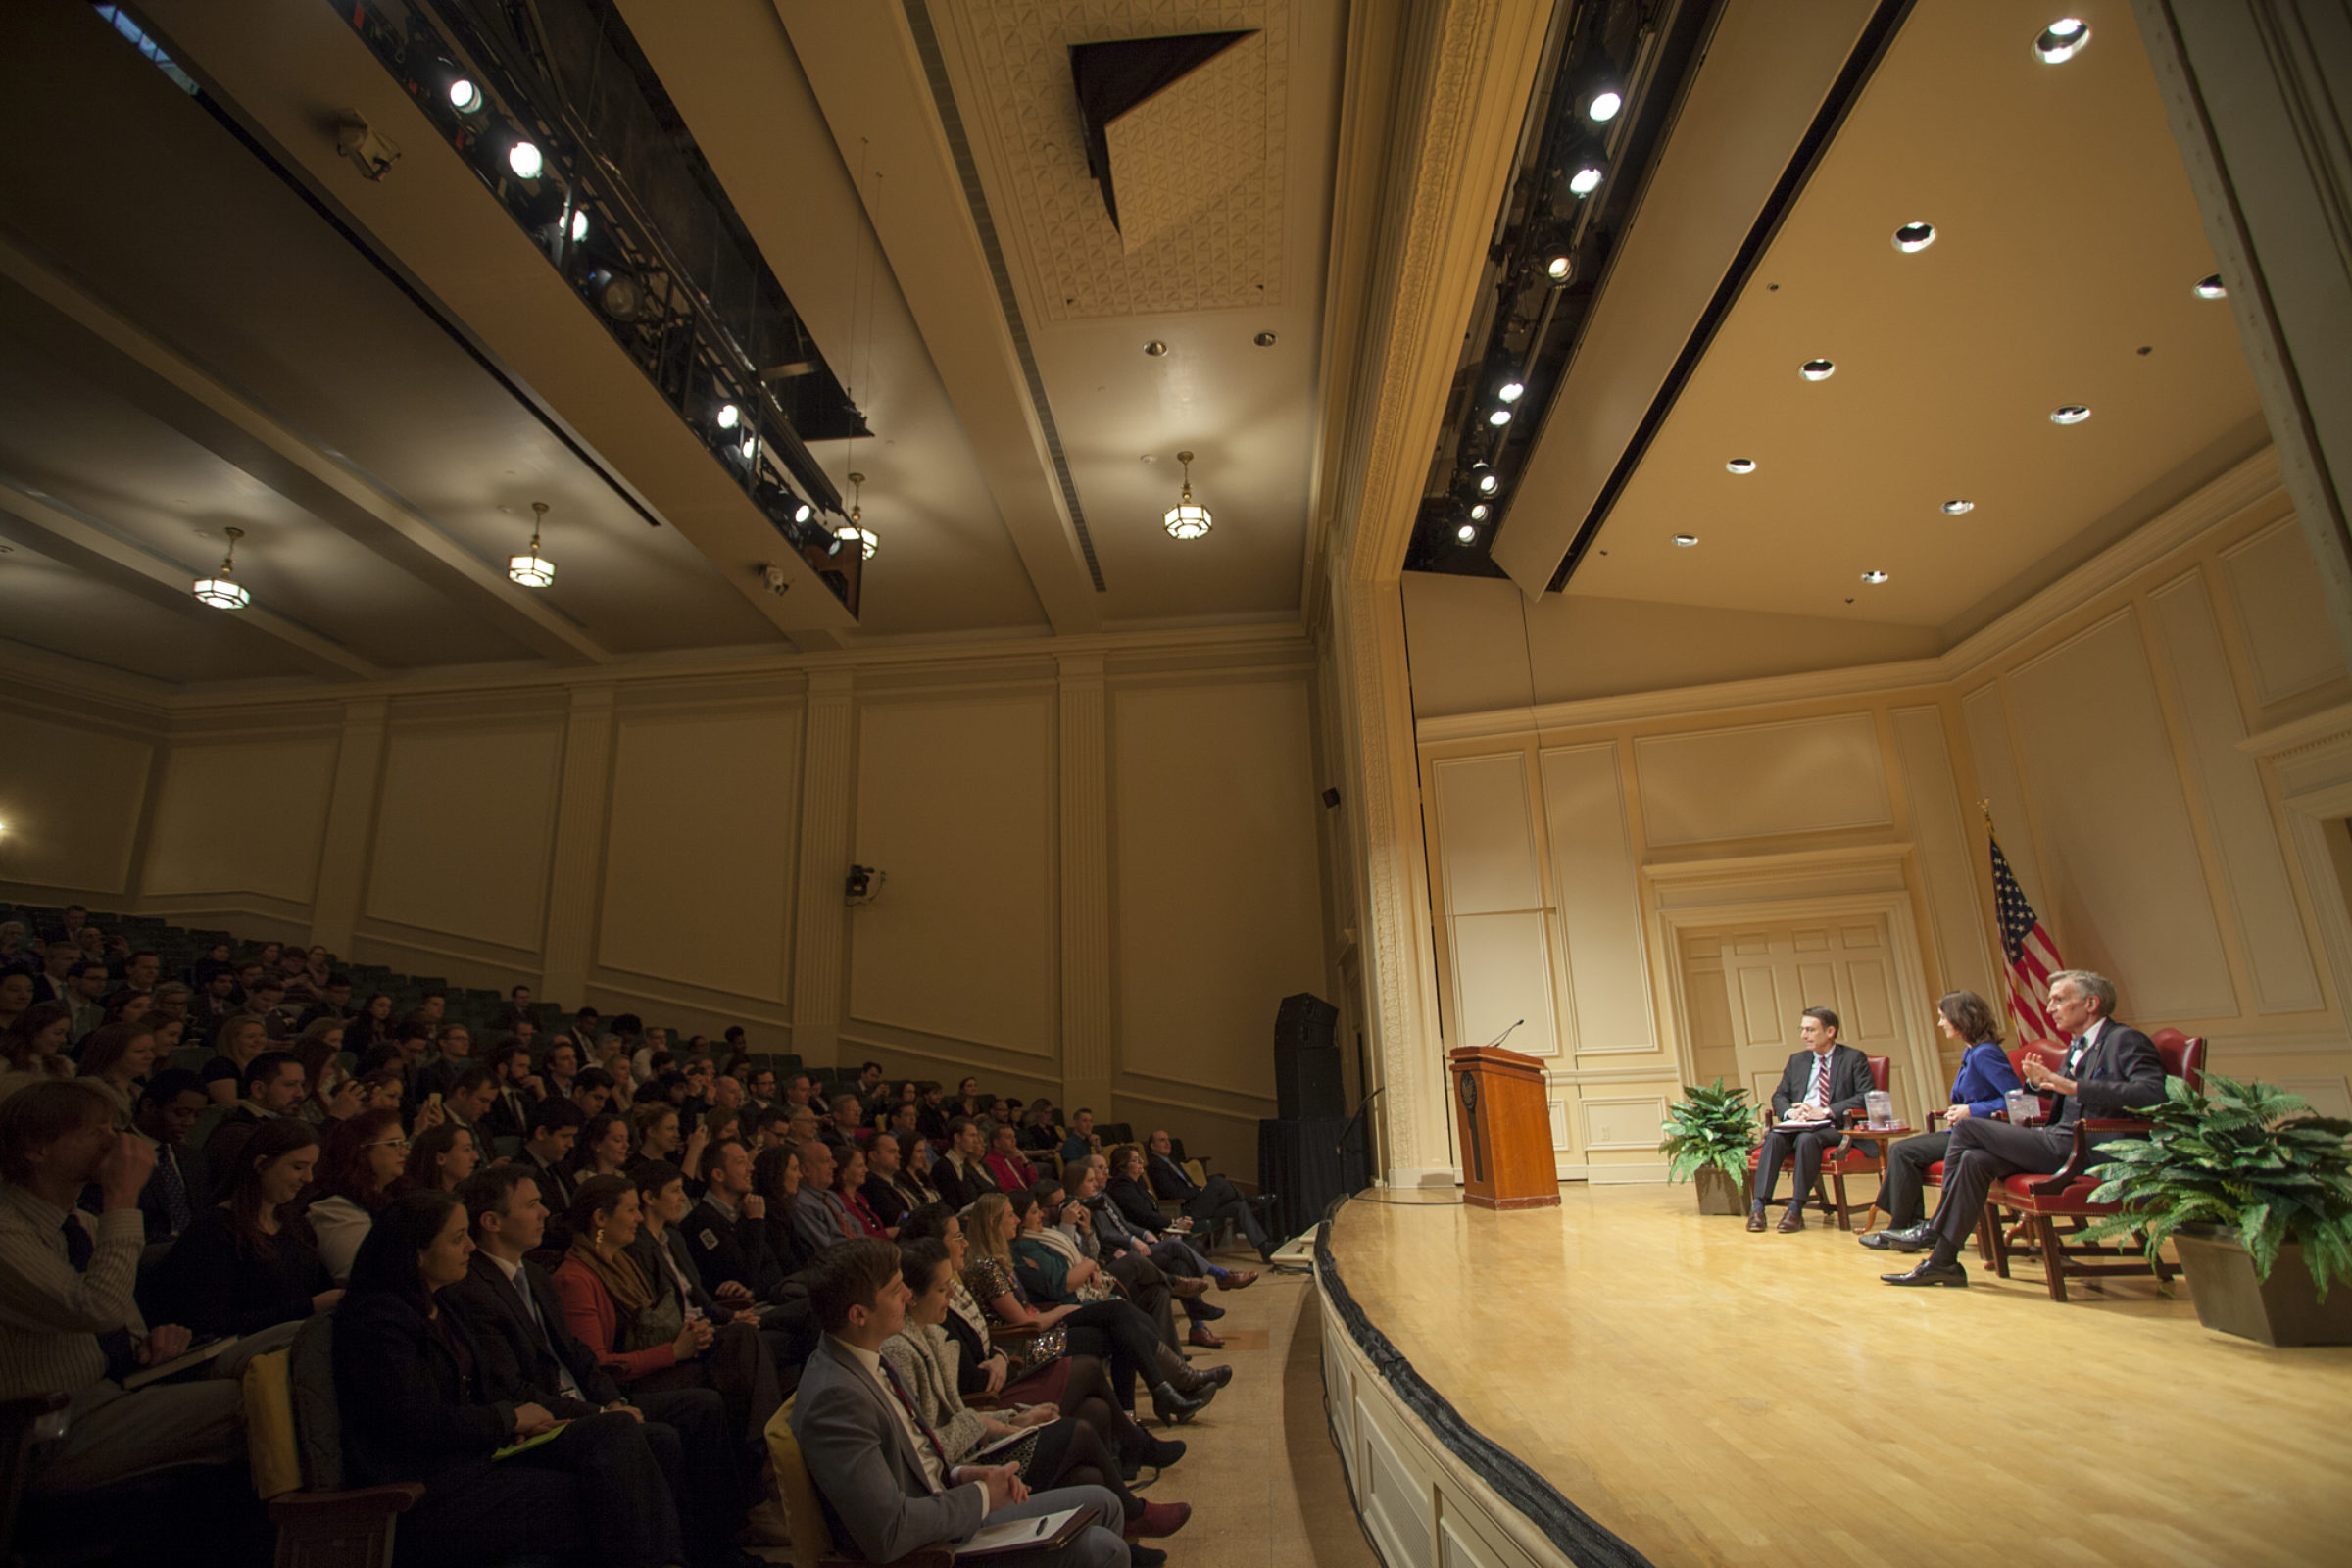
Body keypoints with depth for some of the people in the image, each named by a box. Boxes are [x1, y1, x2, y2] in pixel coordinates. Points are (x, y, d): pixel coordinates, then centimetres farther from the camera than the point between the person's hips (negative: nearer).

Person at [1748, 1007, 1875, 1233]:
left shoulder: (1854, 1059, 6)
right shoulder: (1797, 1060, 21)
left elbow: (1866, 1096, -8)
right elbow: (1779, 1096, 18)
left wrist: (1825, 1112, -18)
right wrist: (1790, 1112, -7)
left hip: (1834, 1128, -4)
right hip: (1798, 1125, 4)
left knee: (1807, 1138, -36)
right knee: (1774, 1138, -28)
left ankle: (1796, 1210, -31)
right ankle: (1758, 1206, -35)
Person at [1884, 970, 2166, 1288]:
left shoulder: (2126, 1040, -6)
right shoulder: (2077, 1046, 21)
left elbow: (2152, 1094, -24)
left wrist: (2074, 1087, -26)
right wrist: (2040, 1082, 2)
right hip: (2063, 1145, 8)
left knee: (1968, 1128, -13)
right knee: (1975, 1160, -12)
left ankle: (1937, 1228, -1)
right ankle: (1943, 1261, -10)